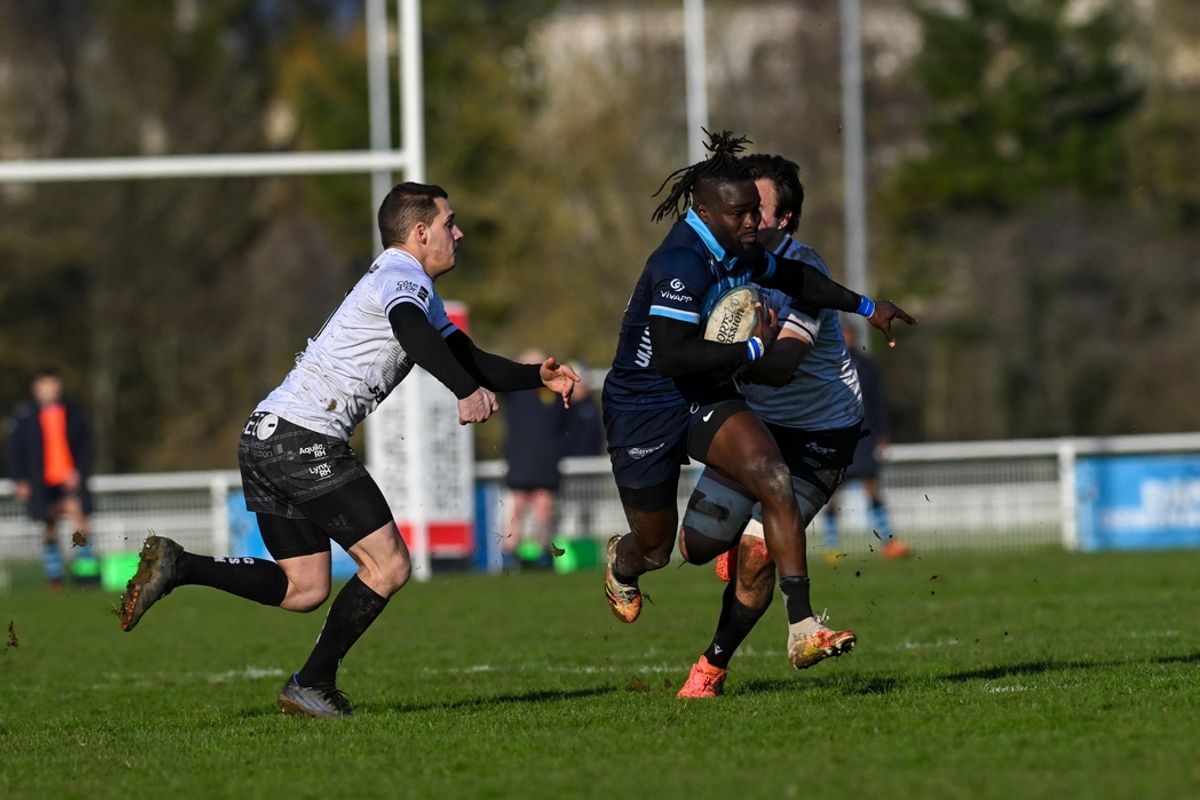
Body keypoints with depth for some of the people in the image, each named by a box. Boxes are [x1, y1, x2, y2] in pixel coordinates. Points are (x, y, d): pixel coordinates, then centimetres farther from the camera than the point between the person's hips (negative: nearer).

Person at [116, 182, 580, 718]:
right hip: (303, 438, -10)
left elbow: (470, 361, 28)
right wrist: (467, 391, -45)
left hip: (266, 438, 10)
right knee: (388, 565, -6)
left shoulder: (418, 291, 25)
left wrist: (537, 376, 12)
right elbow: (413, 333, -31)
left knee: (304, 588, 11)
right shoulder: (402, 276, -8)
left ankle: (175, 565, 2)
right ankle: (312, 686, -4)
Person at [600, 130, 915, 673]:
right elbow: (671, 355, -35)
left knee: (775, 479, -21)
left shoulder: (738, 251, -1)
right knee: (655, 550, 9)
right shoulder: (682, 264, -28)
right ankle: (620, 564, 52)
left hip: (704, 398, 7)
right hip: (643, 409, -7)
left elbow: (790, 276, 23)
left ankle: (802, 631, -19)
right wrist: (752, 348, -28)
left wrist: (865, 307, 26)